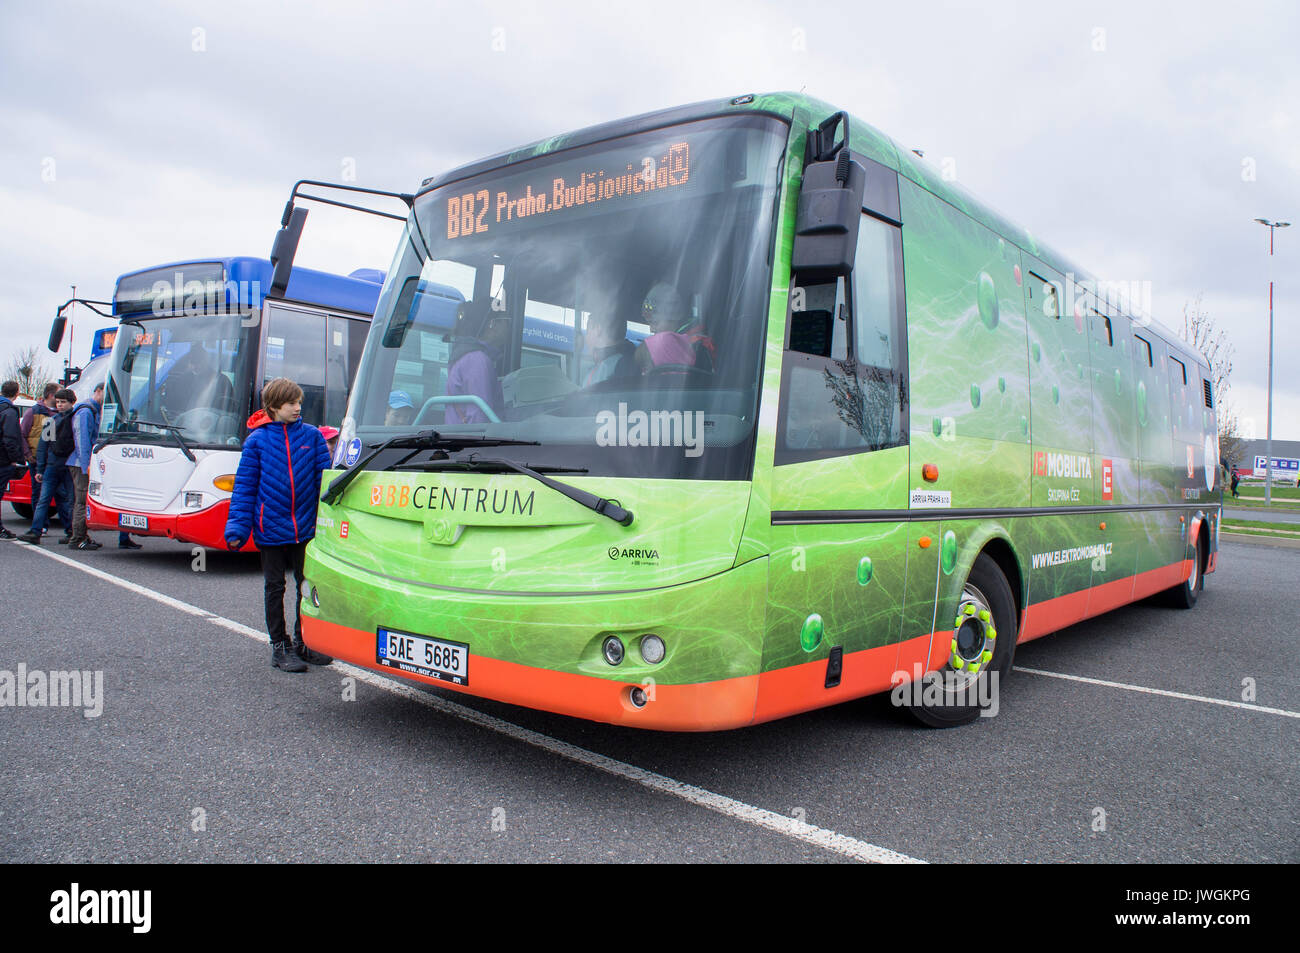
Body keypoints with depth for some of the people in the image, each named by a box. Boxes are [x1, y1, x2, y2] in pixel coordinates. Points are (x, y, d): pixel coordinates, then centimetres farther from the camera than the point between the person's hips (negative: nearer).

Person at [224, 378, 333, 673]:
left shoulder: (312, 436, 1)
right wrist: (237, 528, -8)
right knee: (275, 588, 9)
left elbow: (325, 479, 4)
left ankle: (303, 642, 26)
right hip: (271, 529, -2)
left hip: (305, 527, 2)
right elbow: (244, 486, -2)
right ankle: (279, 646, 21)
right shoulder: (257, 440, -3)